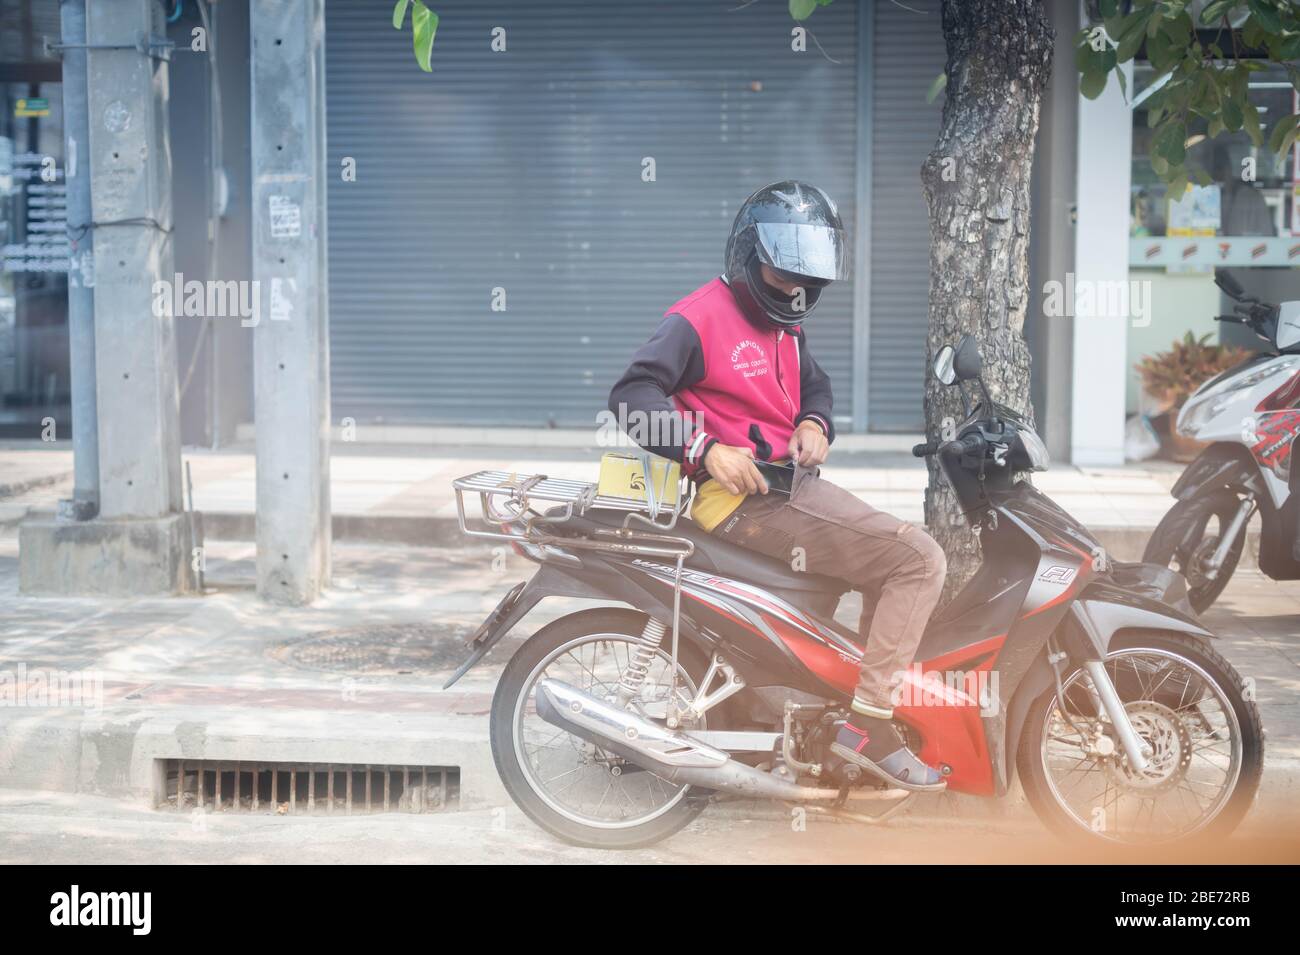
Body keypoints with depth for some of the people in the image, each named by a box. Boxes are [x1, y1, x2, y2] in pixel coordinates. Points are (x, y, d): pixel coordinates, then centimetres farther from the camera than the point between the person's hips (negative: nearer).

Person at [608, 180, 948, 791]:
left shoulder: (784, 326, 21)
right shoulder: (700, 318, -8)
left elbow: (813, 384, 34)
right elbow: (632, 393, -17)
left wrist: (813, 423, 8)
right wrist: (706, 450, -28)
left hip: (791, 483, 10)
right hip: (745, 497, -10)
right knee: (918, 560, -17)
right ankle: (866, 725, -17)